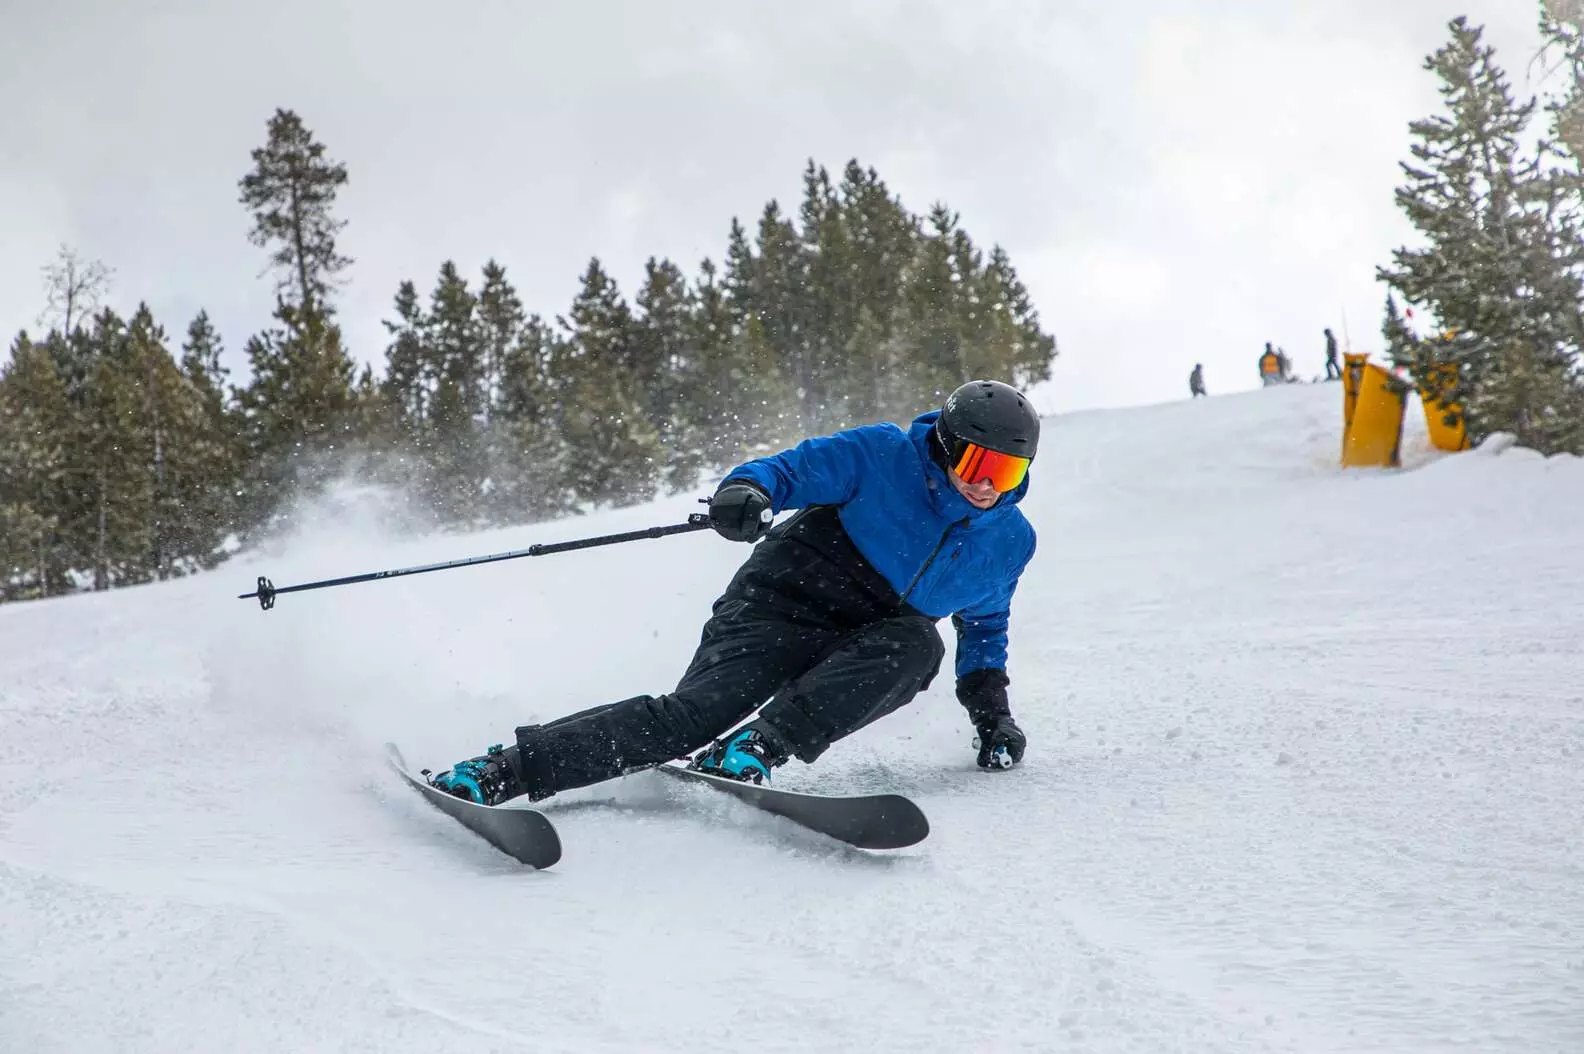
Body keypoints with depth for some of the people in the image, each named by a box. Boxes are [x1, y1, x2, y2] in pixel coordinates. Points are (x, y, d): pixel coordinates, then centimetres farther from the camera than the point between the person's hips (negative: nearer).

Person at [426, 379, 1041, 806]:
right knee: (697, 711, -27)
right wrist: (747, 491, -29)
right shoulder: (883, 456, -7)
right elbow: (791, 470, -7)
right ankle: (494, 772, -29)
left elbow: (984, 629, 23)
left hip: (863, 657, 4)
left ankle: (758, 748, -38)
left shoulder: (1010, 543, 8)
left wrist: (990, 707, 9)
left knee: (918, 644, -31)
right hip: (783, 601, -4)